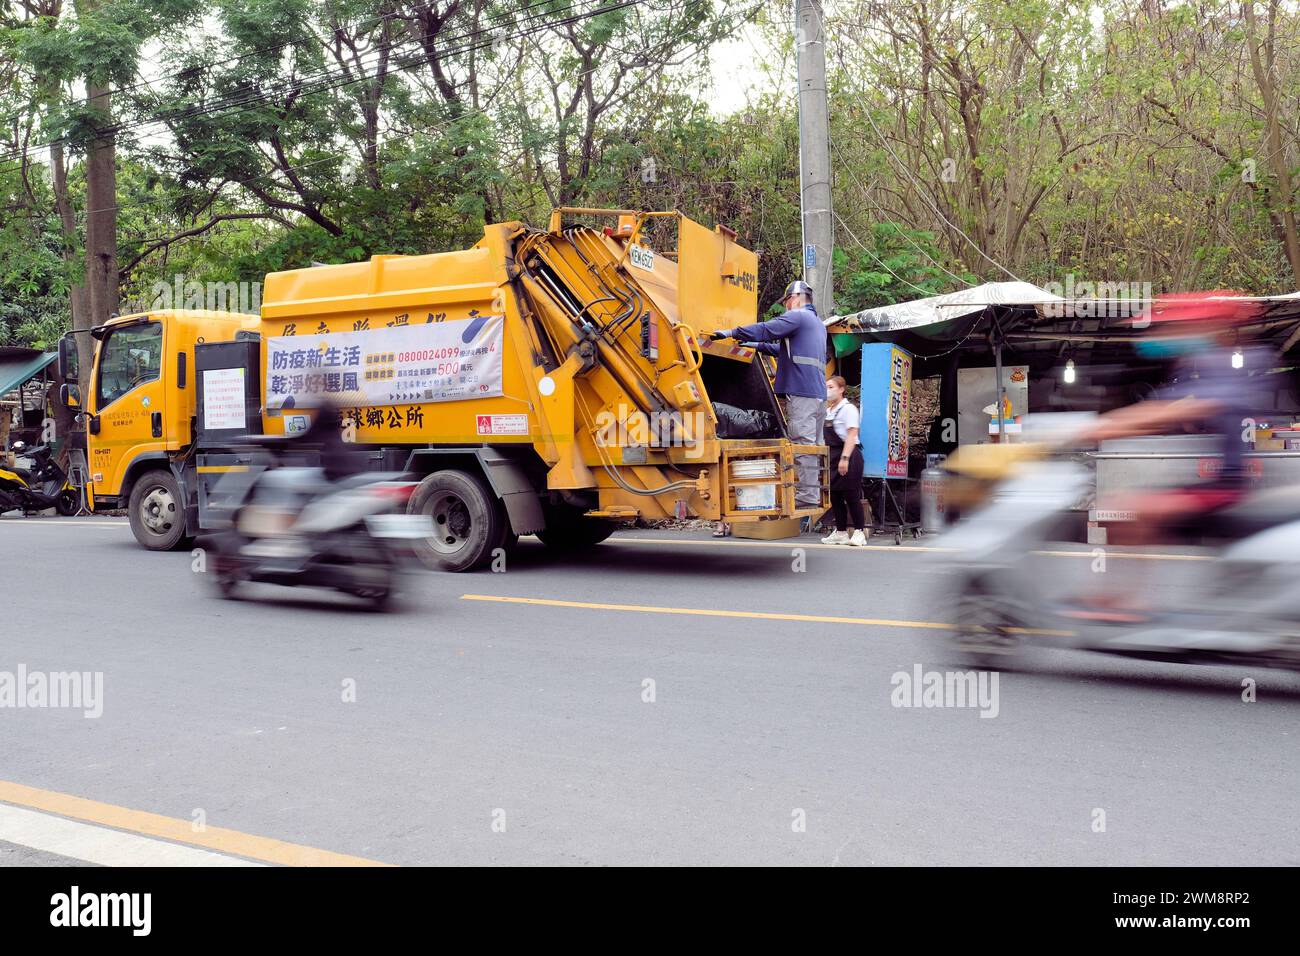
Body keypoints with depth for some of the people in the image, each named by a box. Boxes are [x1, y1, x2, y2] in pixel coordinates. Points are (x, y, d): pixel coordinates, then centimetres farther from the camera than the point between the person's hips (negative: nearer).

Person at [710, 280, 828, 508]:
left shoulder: (797, 316, -4)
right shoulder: (817, 323, 27)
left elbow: (766, 329, -13)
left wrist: (732, 332, -6)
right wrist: (757, 345, 32)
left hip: (801, 392, -10)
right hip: (819, 393, 10)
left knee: (803, 444, -11)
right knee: (813, 445, 11)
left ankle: (806, 495, -13)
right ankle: (814, 494, 13)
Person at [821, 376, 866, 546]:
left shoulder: (848, 408, -9)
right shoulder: (828, 411, 15)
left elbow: (851, 435, -16)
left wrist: (845, 458, -23)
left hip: (849, 455, -8)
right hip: (833, 456, 8)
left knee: (851, 495, -4)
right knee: (835, 495, 9)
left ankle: (859, 531, 4)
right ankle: (841, 532, 17)